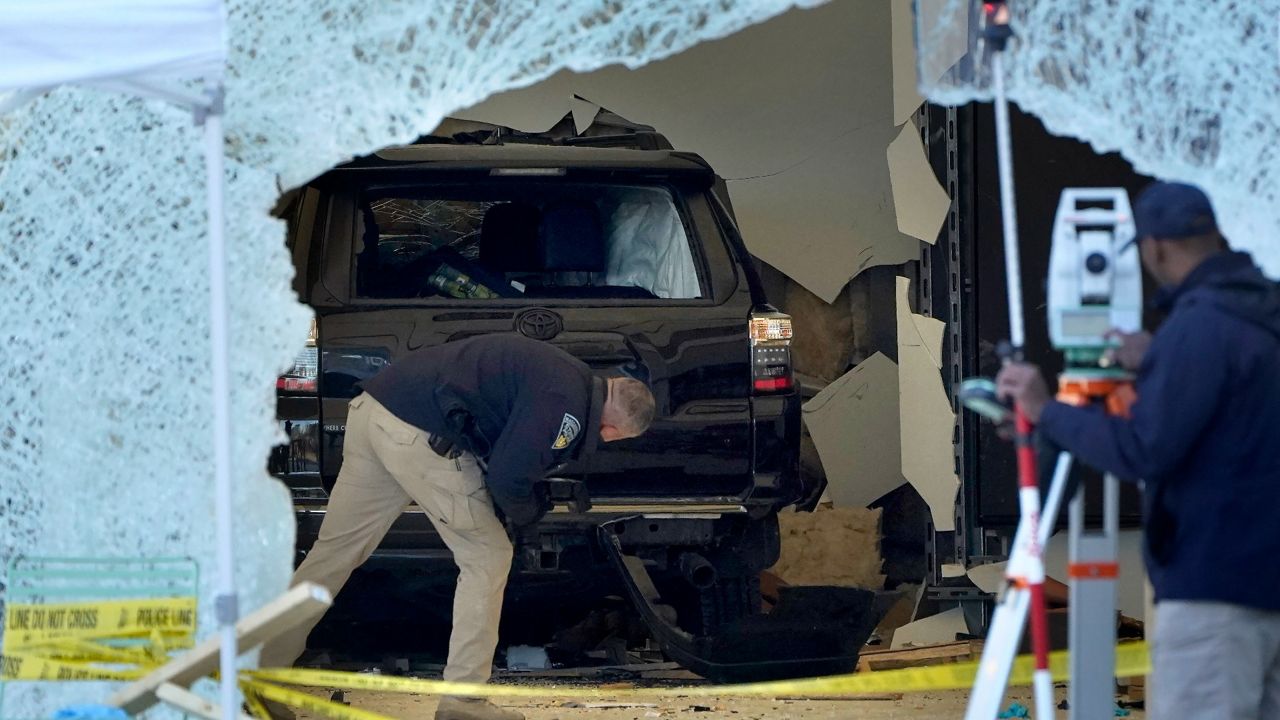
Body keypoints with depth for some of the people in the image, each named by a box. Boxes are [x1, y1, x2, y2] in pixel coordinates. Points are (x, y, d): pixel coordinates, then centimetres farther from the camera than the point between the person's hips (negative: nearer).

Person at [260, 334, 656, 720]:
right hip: (418, 435, -9)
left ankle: (264, 670, 16)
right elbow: (508, 477, -12)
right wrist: (527, 512, 8)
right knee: (486, 558, 4)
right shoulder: (567, 405, -11)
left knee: (335, 551, 15)